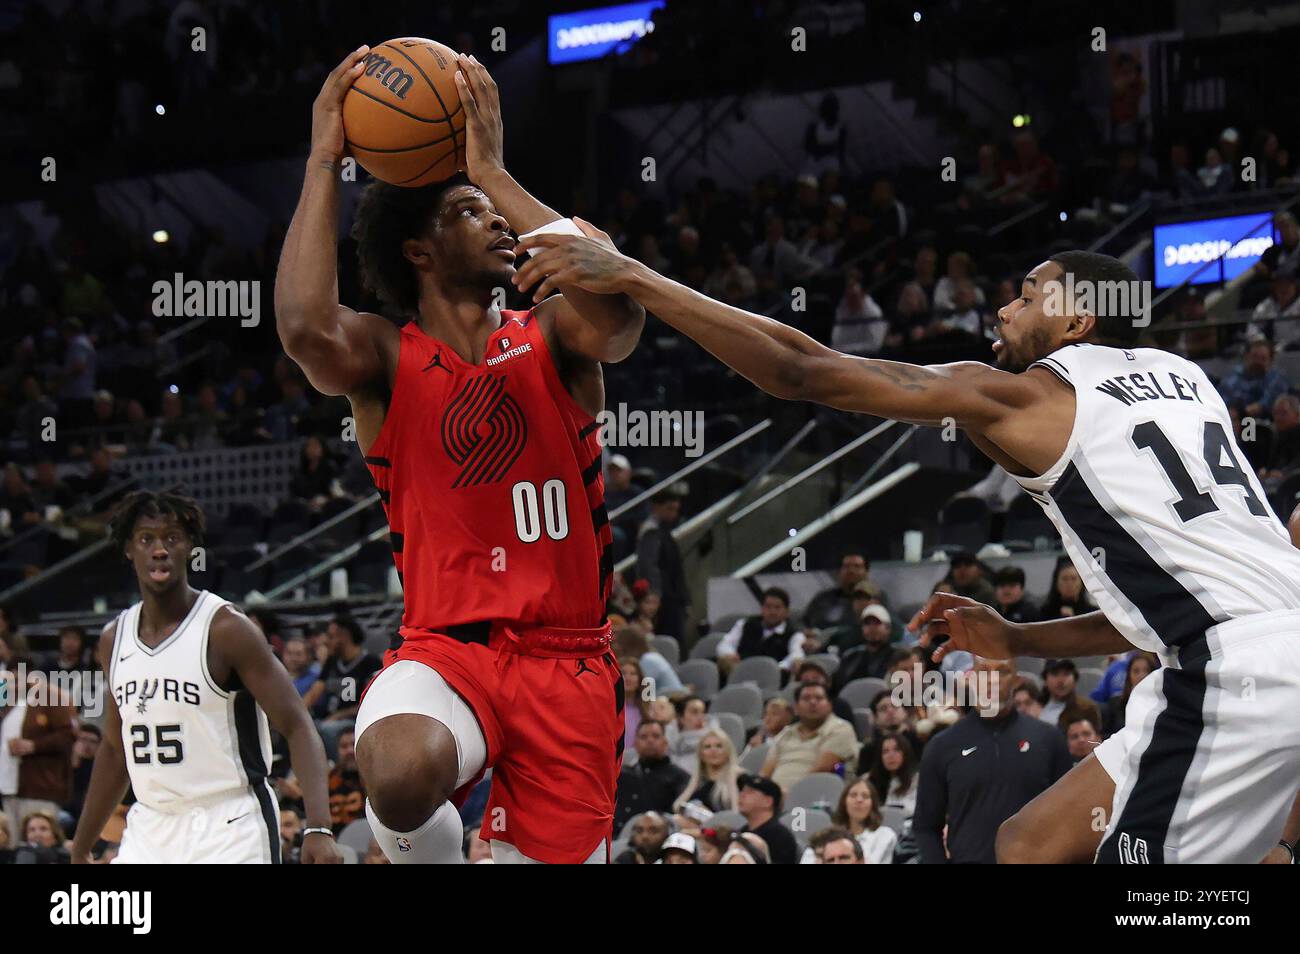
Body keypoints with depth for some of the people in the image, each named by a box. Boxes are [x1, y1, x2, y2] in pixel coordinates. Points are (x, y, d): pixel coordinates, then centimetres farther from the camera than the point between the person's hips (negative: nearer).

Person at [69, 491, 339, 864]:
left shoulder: (226, 629, -10)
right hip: (149, 831, 6)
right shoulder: (114, 640, 9)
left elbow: (298, 728, -14)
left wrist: (318, 828, -28)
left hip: (230, 832, -6)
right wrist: (80, 851, 22)